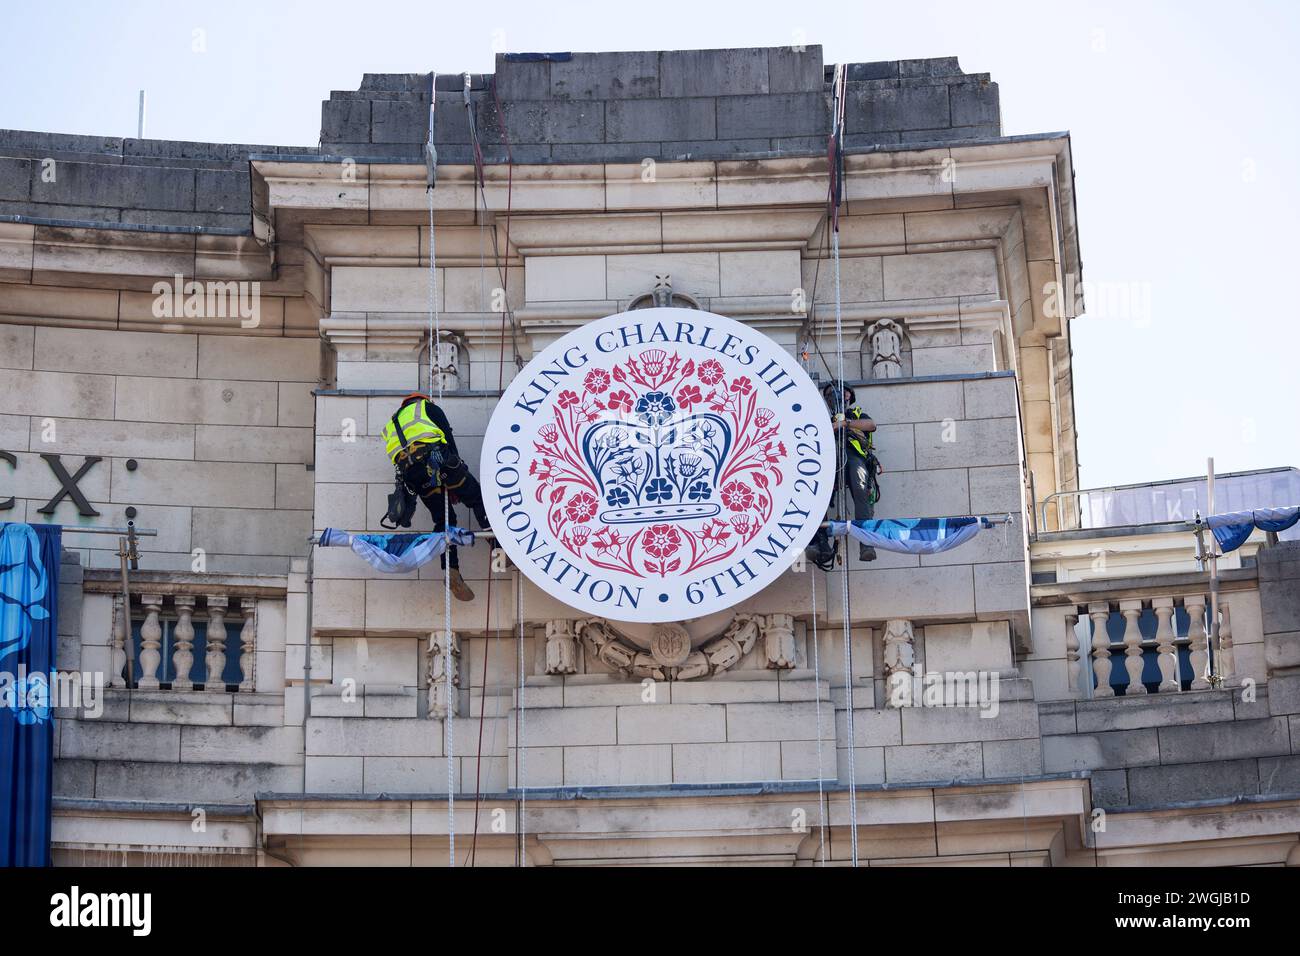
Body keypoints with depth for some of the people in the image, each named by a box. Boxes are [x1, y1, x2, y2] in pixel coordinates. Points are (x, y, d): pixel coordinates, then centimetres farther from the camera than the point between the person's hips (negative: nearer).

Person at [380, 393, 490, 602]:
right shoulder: (428, 407, 23)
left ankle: (453, 574, -2)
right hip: (435, 459, -4)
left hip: (409, 471, 4)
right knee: (477, 498, 6)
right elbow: (448, 437, 10)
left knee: (443, 520, 10)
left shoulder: (391, 425, 37)